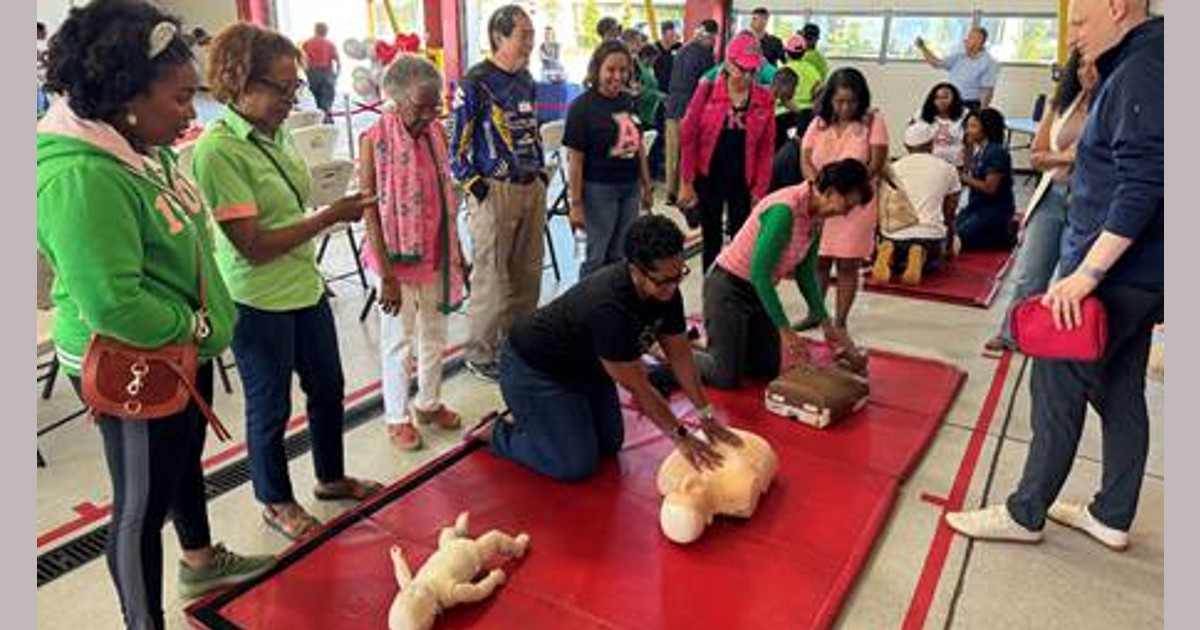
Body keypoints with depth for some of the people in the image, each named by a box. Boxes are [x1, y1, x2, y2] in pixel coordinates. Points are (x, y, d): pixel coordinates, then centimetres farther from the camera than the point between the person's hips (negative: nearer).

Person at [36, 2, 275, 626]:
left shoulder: (142, 147, 1)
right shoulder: (79, 177, -29)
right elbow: (111, 304, -32)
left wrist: (199, 327, 3)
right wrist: (193, 326, -17)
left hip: (180, 351, 10)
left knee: (185, 460, 27)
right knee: (142, 504, 8)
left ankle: (200, 561, 52)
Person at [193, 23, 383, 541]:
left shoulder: (274, 133, 3)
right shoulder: (217, 150, -21)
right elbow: (253, 245, -23)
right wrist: (331, 217, -21)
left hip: (305, 288, 8)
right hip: (259, 303, -8)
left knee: (328, 387, 20)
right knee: (271, 407, 11)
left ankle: (331, 478, 42)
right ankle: (276, 503, 34)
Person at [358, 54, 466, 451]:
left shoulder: (436, 132, 2)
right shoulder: (375, 140, -15)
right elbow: (371, 211, -15)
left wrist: (457, 253, 11)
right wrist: (386, 275, -18)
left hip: (436, 254, 5)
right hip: (398, 257, -5)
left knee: (435, 333, 17)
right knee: (399, 338, 8)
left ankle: (429, 403, 36)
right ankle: (397, 417, 25)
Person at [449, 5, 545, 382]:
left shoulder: (527, 80, 12)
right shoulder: (475, 83, -10)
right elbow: (457, 144, -10)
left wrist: (542, 174, 15)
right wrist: (477, 190, -13)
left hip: (532, 188, 7)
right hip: (495, 191, -7)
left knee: (529, 272, 12)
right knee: (492, 276, 0)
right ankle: (481, 355, 14)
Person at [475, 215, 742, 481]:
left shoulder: (666, 289, -15)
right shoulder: (609, 308, -39)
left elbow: (680, 355, -3)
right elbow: (638, 387, -28)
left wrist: (707, 415, -4)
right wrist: (680, 436, -19)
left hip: (585, 364, 8)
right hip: (533, 369, -8)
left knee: (609, 444, 13)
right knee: (577, 465, -9)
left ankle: (534, 417, 28)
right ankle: (497, 433, 9)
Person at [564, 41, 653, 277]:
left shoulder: (629, 102, 6)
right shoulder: (582, 107, -12)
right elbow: (576, 158, -12)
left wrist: (647, 187, 16)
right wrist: (576, 203, -13)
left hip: (630, 187, 6)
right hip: (599, 189, -5)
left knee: (620, 257, 14)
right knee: (597, 257, 4)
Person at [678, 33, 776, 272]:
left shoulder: (765, 98, -2)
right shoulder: (707, 90, -5)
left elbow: (766, 148, -1)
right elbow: (688, 137, -4)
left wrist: (760, 190, -4)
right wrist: (686, 182, -6)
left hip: (744, 182, 0)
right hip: (708, 179, 0)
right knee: (711, 240, 11)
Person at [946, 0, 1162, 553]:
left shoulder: (1142, 73, -16)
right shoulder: (1136, 70, 14)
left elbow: (1142, 188, -24)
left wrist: (1087, 272, -24)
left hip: (1115, 272, -10)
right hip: (1135, 271, 10)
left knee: (1059, 388, -2)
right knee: (1120, 393, 13)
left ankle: (1025, 514, 9)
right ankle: (1113, 517, 24)